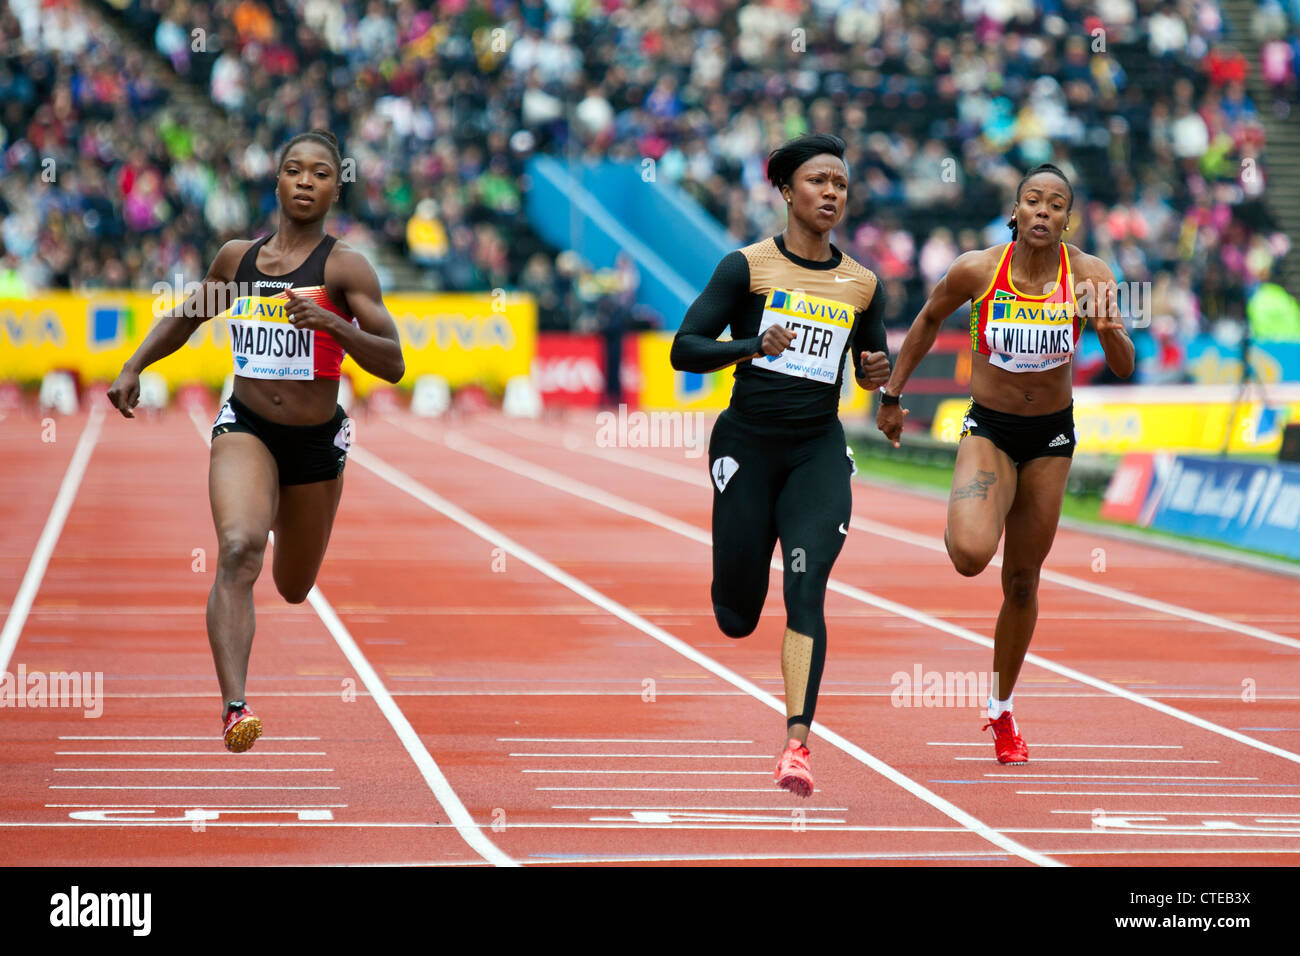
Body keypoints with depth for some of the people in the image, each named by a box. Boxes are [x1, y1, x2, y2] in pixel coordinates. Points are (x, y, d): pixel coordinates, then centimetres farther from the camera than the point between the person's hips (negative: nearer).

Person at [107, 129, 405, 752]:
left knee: (294, 589, 19)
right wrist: (134, 367, 7)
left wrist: (332, 323, -28)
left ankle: (283, 513, 57)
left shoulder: (345, 267, -8)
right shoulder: (237, 257, 3)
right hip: (246, 427, 0)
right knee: (239, 549, -29)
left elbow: (393, 364, -14)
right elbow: (186, 316, 21)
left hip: (317, 442, 0)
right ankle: (234, 706, -37)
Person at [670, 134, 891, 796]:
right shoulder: (748, 266, -4)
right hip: (748, 443, -1)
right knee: (737, 617, 3)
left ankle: (797, 743, -22)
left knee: (806, 585, -18)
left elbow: (873, 362, 21)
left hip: (819, 450, 2)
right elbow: (684, 350, -8)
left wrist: (877, 373, -3)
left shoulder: (861, 285, 6)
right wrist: (754, 347, -25)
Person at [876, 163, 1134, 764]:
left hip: (1051, 438, 2)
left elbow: (1124, 368, -17)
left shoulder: (1088, 275, -14)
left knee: (1022, 585, 12)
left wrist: (1109, 330, -38)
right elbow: (929, 320, 4)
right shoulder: (976, 270, -15)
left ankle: (1002, 711, 32)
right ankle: (961, 527, 10)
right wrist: (892, 395, 8)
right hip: (988, 431, -2)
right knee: (971, 556, -29)